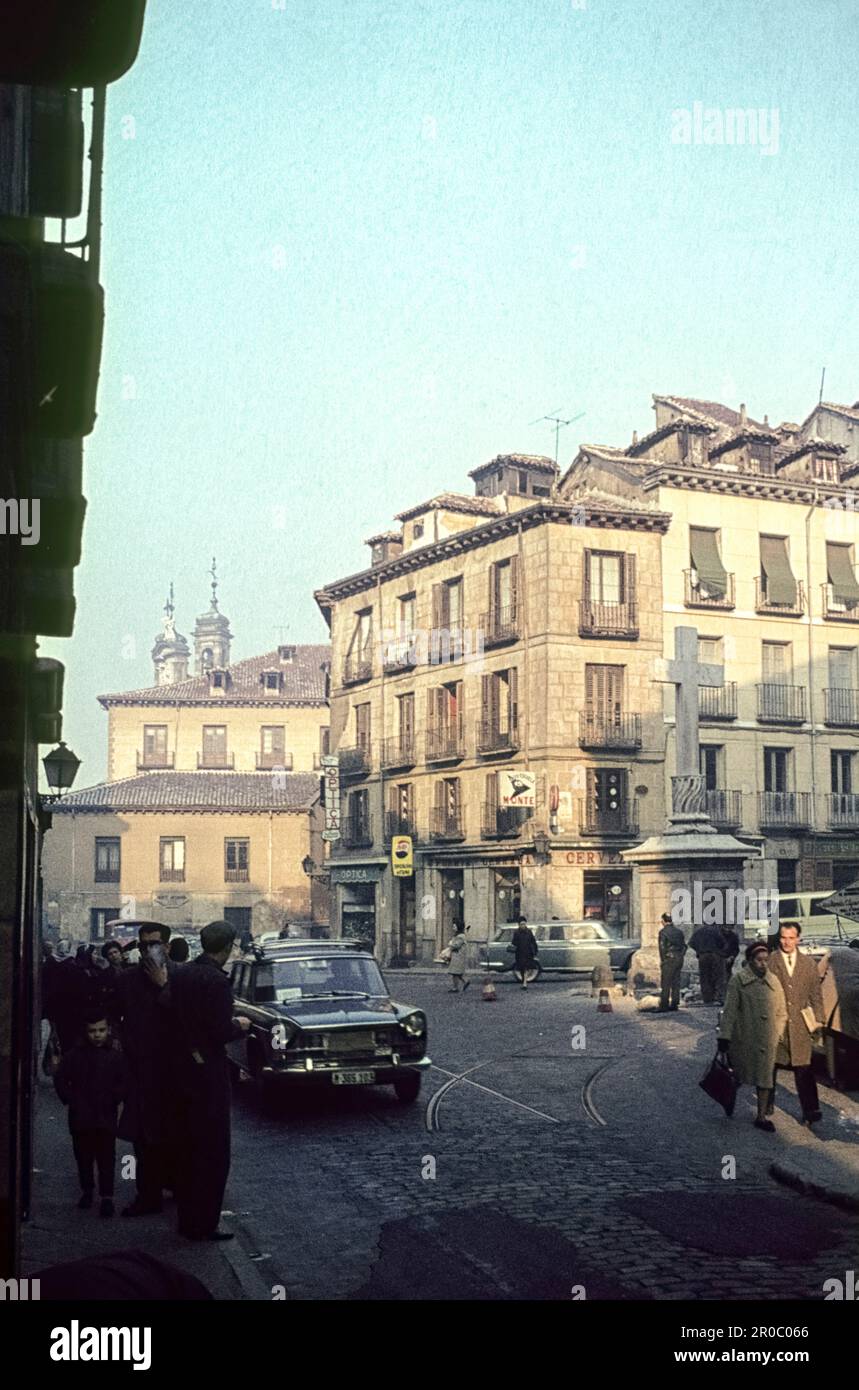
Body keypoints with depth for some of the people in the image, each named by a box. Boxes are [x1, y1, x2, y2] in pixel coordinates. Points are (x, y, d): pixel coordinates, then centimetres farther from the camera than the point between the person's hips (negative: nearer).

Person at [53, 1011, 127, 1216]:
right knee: (83, 1157, 10)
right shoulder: (76, 1054, 2)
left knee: (106, 1159, -4)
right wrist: (70, 1100, -1)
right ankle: (87, 1191, 26)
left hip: (106, 1117, -1)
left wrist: (113, 1101, -9)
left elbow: (123, 1084, 3)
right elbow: (60, 1077, 6)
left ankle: (107, 1197, -1)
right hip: (80, 1118, 1)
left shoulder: (115, 1057, 1)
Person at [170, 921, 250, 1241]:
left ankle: (186, 1219, 28)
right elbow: (221, 1032, -22)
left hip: (184, 1067, 8)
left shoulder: (181, 975, 5)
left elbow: (177, 1019, 10)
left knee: (189, 1146, 19)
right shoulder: (216, 980, -20)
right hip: (209, 1070, -8)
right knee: (213, 1152, 3)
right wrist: (240, 1025, -2)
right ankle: (203, 1225, 8)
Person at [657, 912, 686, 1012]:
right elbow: (684, 946, 13)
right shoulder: (679, 931, 12)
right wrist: (681, 956, 16)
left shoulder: (663, 932, -8)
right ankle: (674, 1004, 11)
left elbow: (662, 947, -12)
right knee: (676, 983, 9)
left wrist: (662, 960, -5)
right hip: (679, 959, 6)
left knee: (666, 984, -5)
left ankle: (664, 1006, -8)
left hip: (669, 960, -6)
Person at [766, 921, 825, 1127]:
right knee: (769, 1066, 12)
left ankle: (810, 1110, -4)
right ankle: (767, 1104, 28)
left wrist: (818, 1019, 4)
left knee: (803, 1069, -4)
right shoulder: (769, 961, -3)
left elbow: (816, 994, 11)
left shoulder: (809, 964, 6)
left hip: (799, 1024, 1)